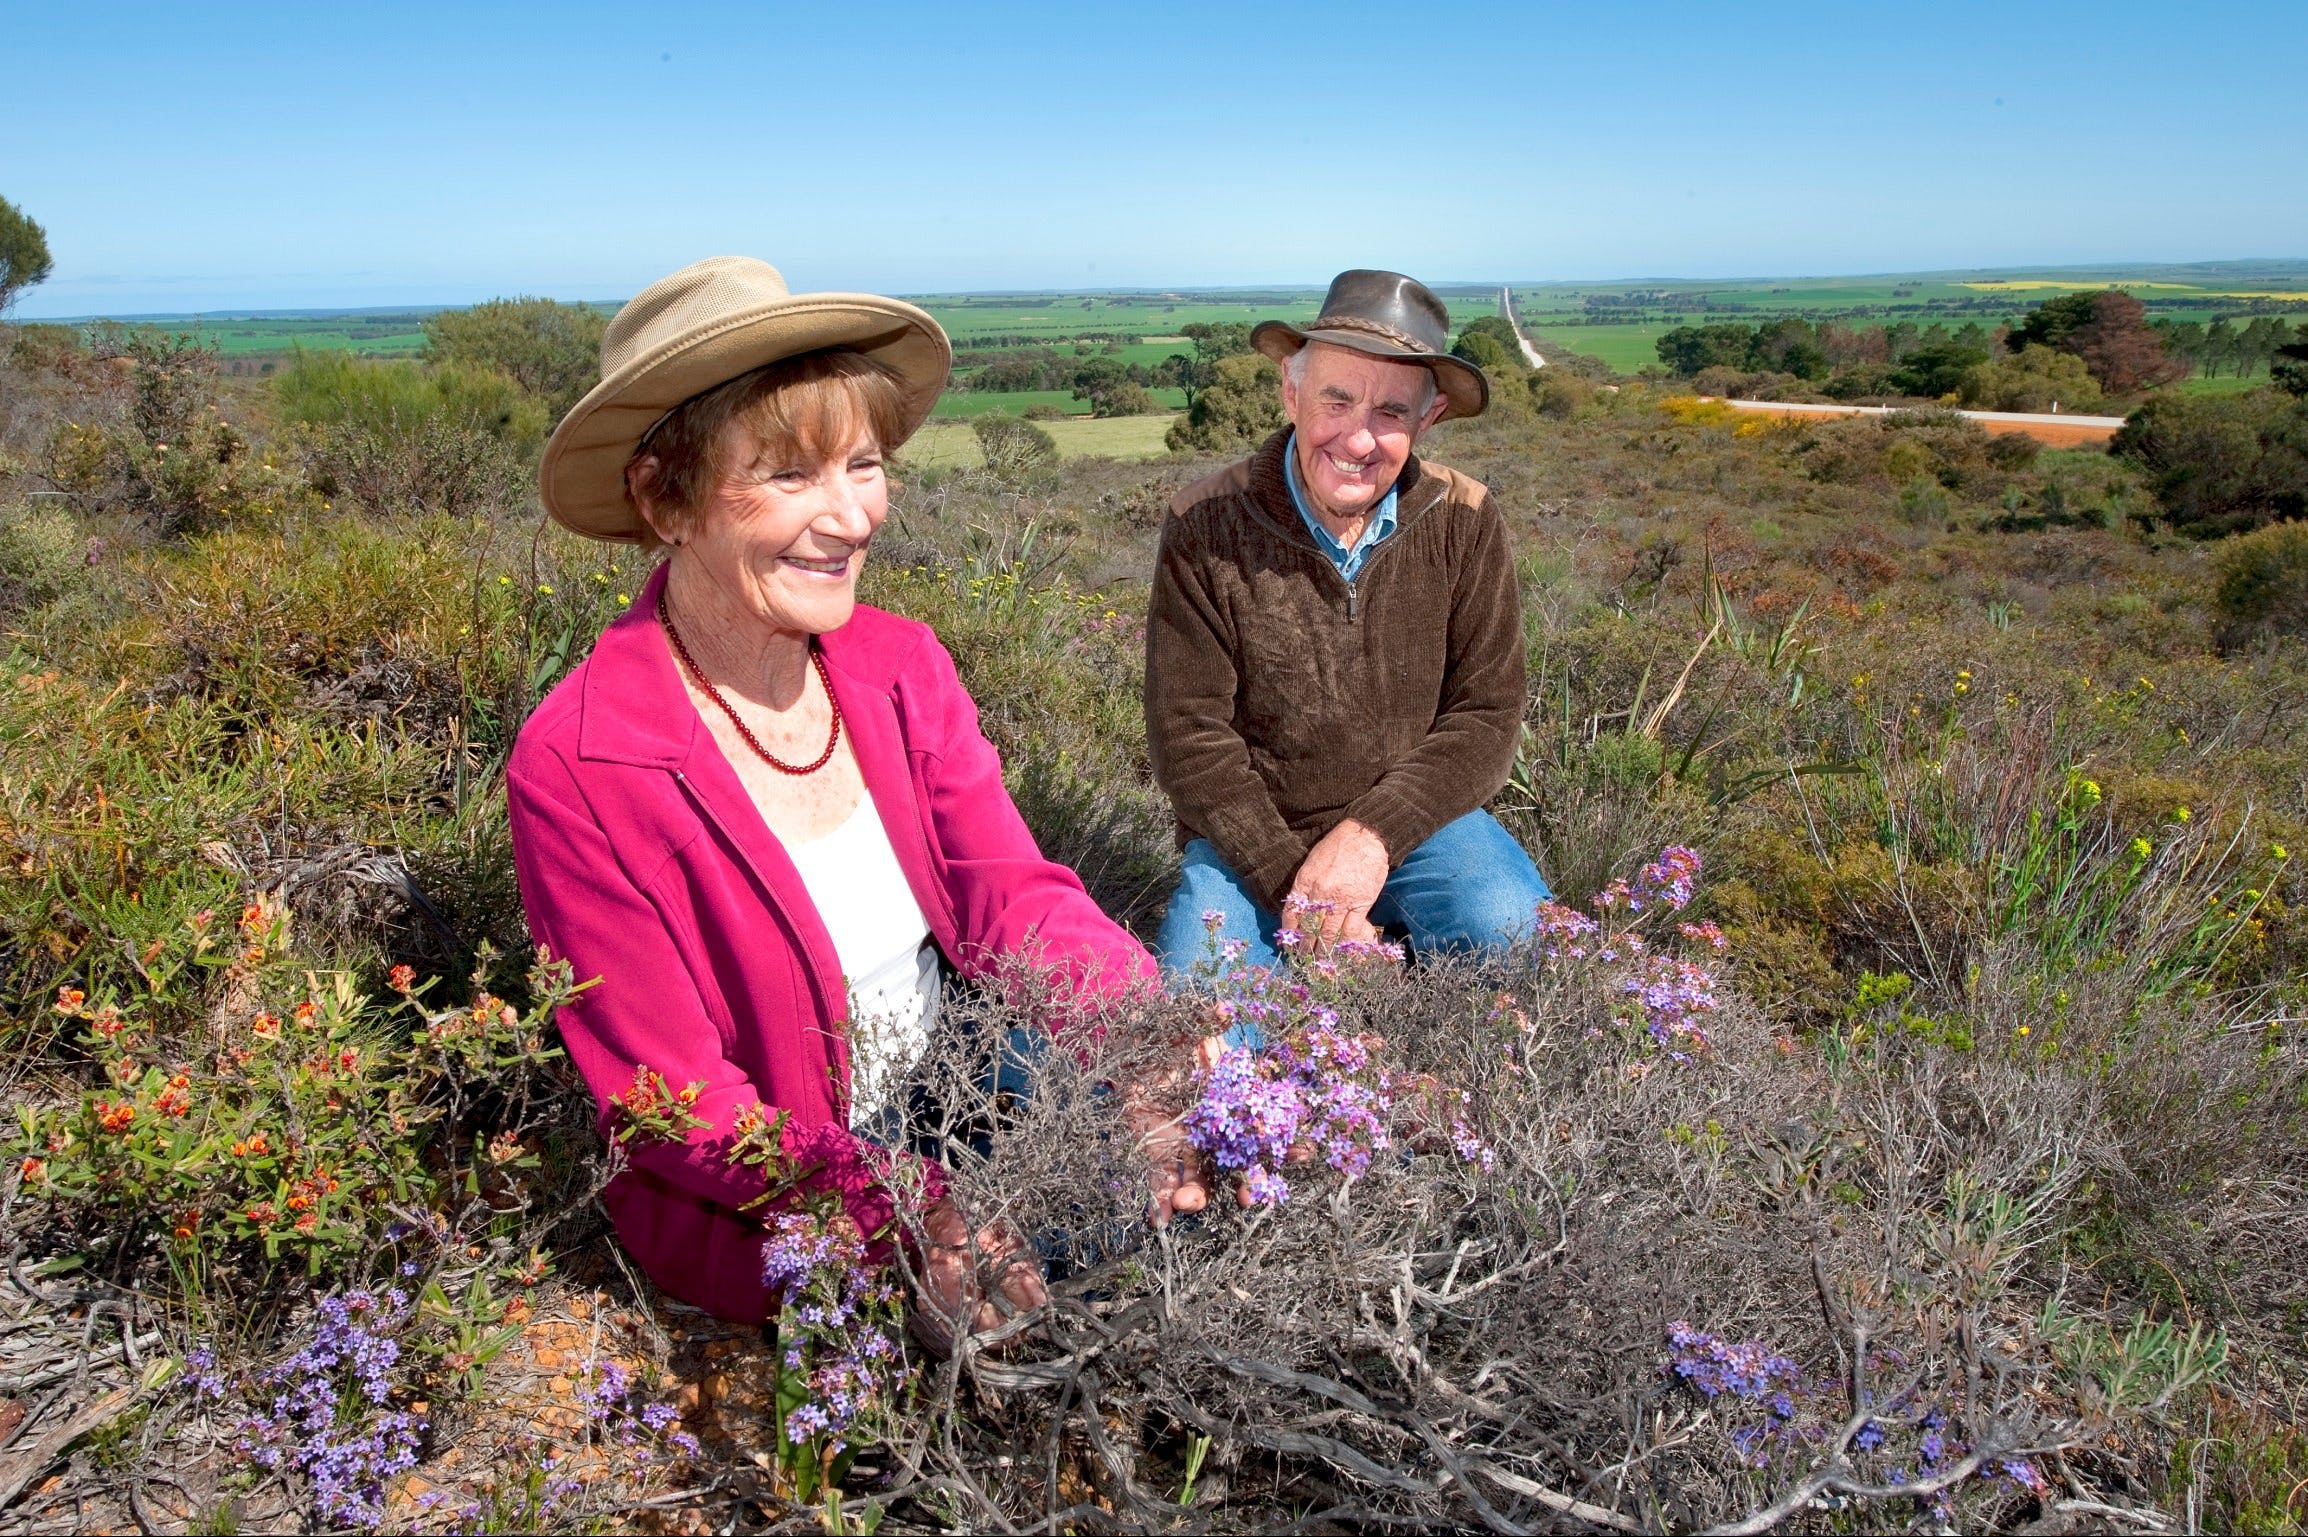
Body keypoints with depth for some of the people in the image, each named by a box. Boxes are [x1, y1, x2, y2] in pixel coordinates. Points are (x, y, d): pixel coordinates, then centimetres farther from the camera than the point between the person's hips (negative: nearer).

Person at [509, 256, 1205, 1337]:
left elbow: (1015, 894, -11)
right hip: (761, 1205, -5)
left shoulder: (901, 663, -5)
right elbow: (677, 1105, -19)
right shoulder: (576, 768, -22)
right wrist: (913, 1213, -34)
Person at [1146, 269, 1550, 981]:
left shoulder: (1464, 523, -5)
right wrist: (1292, 882, -20)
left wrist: (1373, 834, -19)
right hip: (1253, 837, -1)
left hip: (1415, 822, 2)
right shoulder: (1204, 528, -11)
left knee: (1518, 938, -25)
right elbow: (1189, 738, -11)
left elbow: (1486, 715, -4)